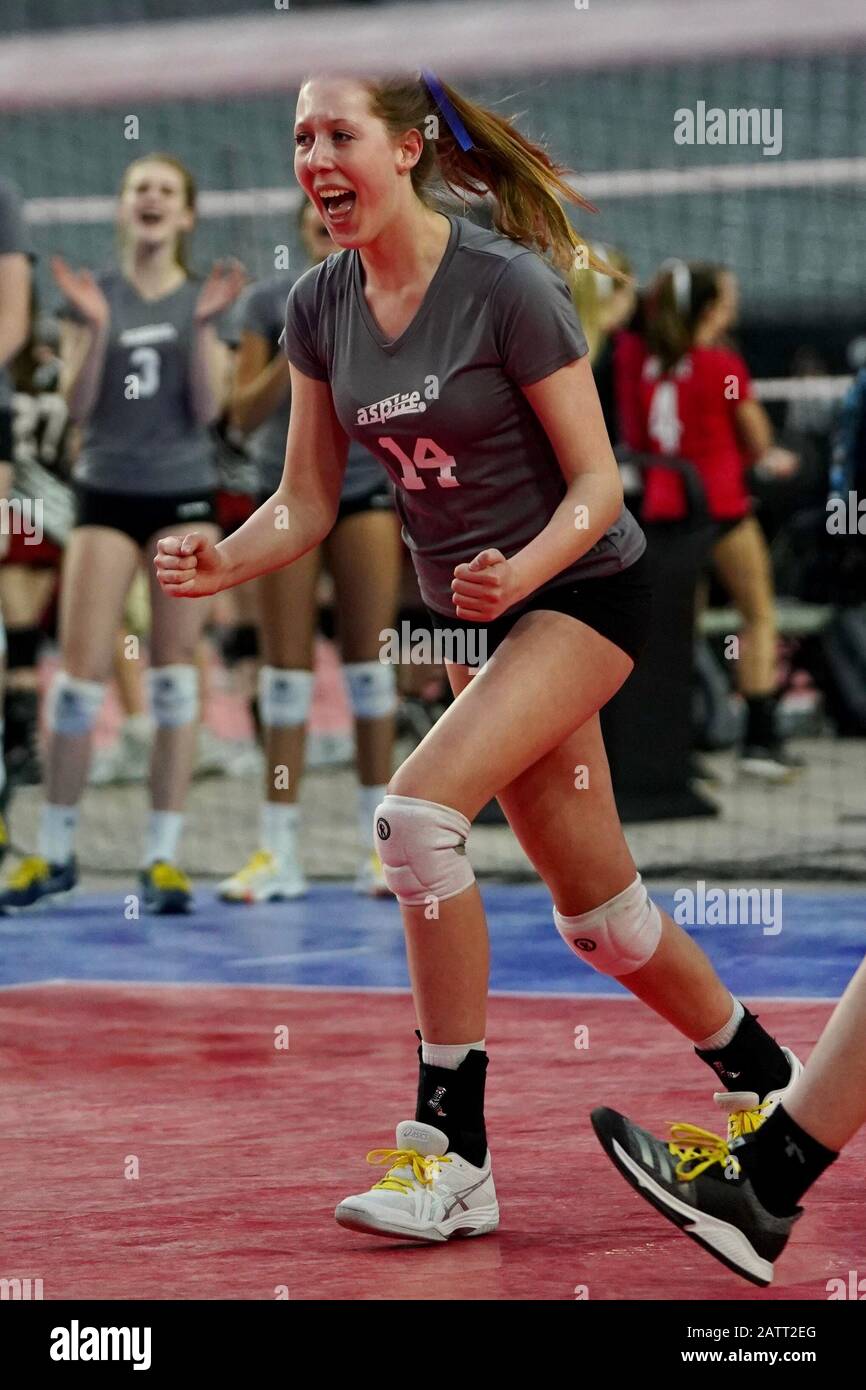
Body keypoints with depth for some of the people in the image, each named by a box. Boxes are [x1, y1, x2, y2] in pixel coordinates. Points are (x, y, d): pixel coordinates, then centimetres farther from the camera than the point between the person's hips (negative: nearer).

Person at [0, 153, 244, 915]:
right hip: (108, 491, 0)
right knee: (81, 668, -5)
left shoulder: (203, 297, 4)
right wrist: (94, 327, -15)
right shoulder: (94, 293, 5)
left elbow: (208, 408, -4)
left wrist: (205, 326, -16)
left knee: (175, 671, 1)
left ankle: (163, 856, 5)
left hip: (185, 493, 0)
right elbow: (77, 404, -2)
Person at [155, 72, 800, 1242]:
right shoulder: (320, 308, -3)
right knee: (596, 912, 12)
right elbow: (308, 503, 2)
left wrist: (521, 570, -34)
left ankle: (453, 1154, -20)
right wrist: (222, 563, -18)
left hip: (582, 591, -7)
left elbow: (596, 484, -17)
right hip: (474, 616, 7)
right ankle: (774, 1086, 35)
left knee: (418, 813, -26)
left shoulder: (506, 286, -21)